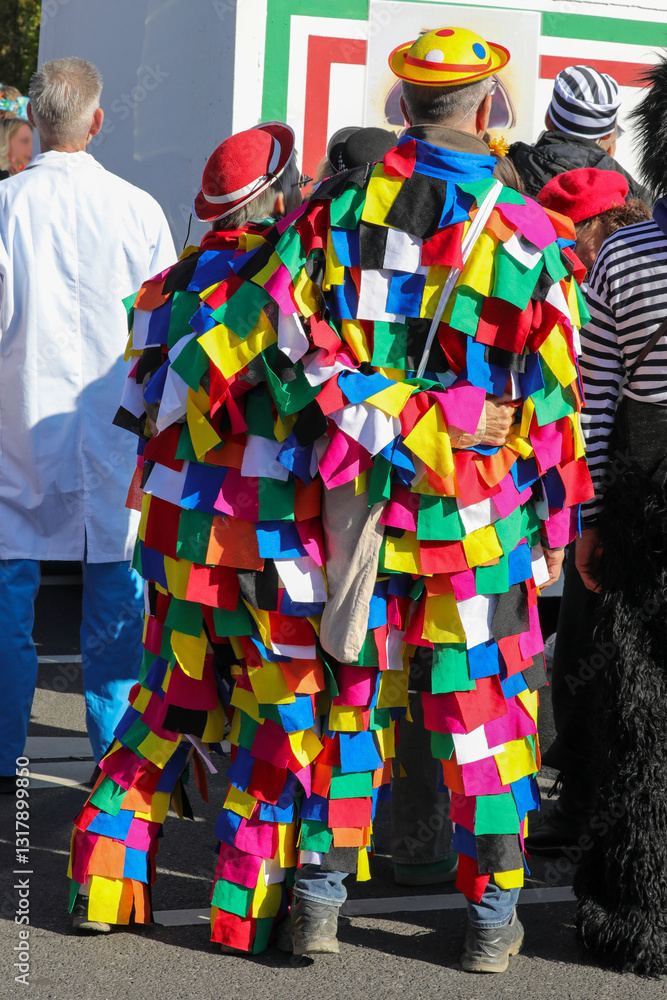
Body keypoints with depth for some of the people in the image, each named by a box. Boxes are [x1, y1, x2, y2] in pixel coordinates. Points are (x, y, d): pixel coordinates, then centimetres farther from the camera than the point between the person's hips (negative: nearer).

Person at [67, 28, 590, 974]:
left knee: (351, 697, 13)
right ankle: (493, 916, 13)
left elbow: (240, 333, -5)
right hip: (477, 512, -2)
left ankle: (318, 895, 13)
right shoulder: (526, 231, -6)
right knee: (484, 708, 7)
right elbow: (551, 392, -3)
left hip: (356, 503, 2)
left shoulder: (337, 209, -2)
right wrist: (556, 520, 5)